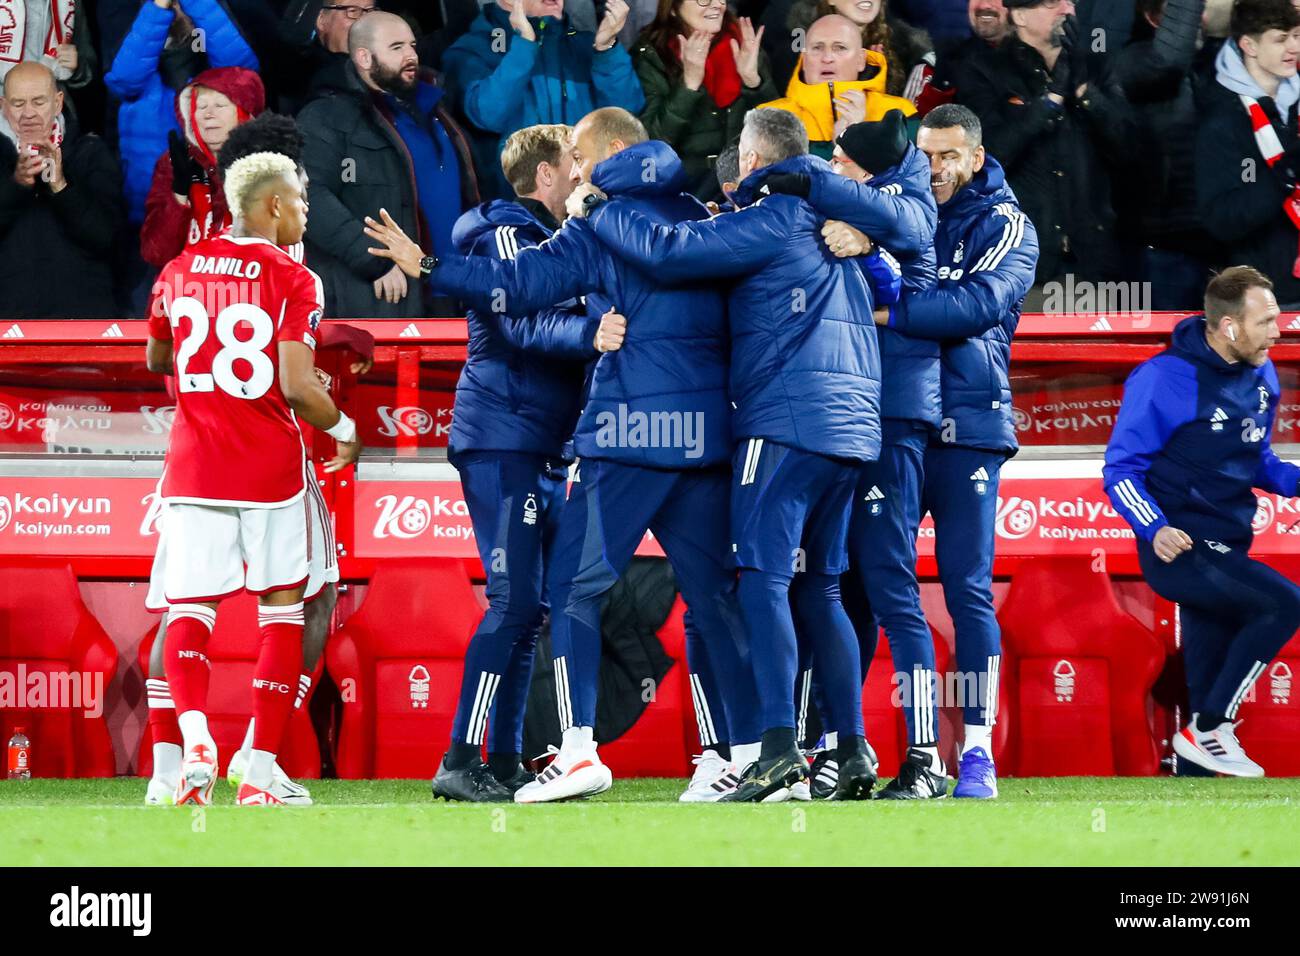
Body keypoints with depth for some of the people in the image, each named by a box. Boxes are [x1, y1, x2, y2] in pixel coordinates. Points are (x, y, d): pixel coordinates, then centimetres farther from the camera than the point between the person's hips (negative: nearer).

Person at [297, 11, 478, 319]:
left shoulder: (429, 108, 20)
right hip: (374, 303, -8)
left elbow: (464, 190, 29)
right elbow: (312, 198, -19)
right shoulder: (328, 118, -5)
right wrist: (377, 262, -23)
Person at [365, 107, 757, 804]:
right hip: (707, 432, 6)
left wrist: (426, 267, -6)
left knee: (575, 588, -1)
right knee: (714, 593, 9)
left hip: (630, 430, -6)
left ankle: (578, 750, -12)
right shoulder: (702, 217, 16)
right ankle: (751, 751, 5)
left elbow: (522, 283, -10)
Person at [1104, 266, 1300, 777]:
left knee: (1207, 687, 10)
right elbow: (1121, 469, -11)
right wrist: (1153, 530, -26)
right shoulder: (1165, 378, -15)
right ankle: (1208, 730, -14)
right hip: (1180, 550, -8)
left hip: (1226, 552, 8)